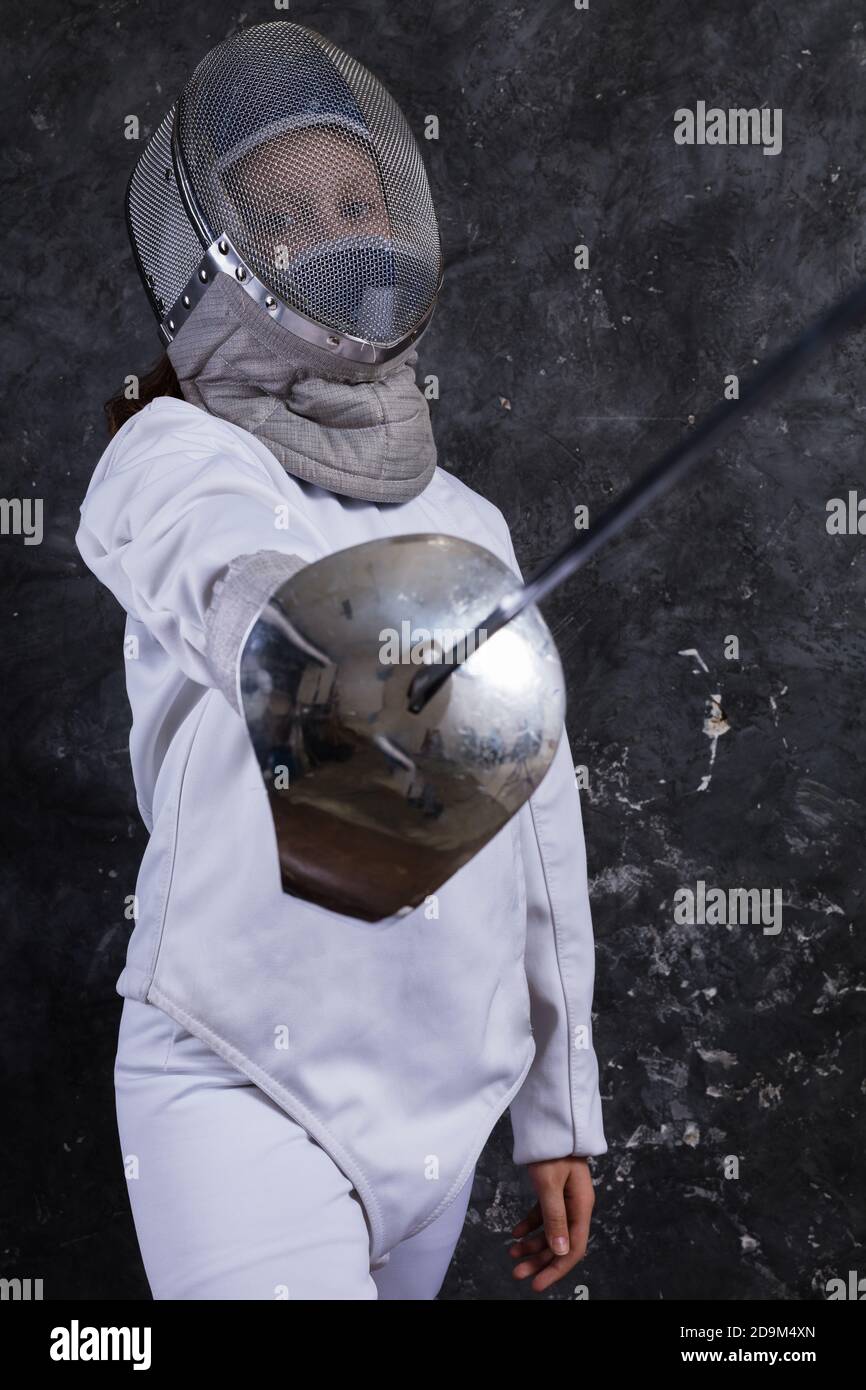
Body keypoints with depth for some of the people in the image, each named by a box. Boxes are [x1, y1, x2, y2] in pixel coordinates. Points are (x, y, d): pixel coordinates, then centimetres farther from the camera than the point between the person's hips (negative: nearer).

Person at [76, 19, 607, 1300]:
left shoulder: (469, 528, 10)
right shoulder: (176, 460, -10)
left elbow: (537, 834, 15)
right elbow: (253, 588, -36)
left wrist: (560, 1117, 16)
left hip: (437, 1110, 7)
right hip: (240, 1096, -6)